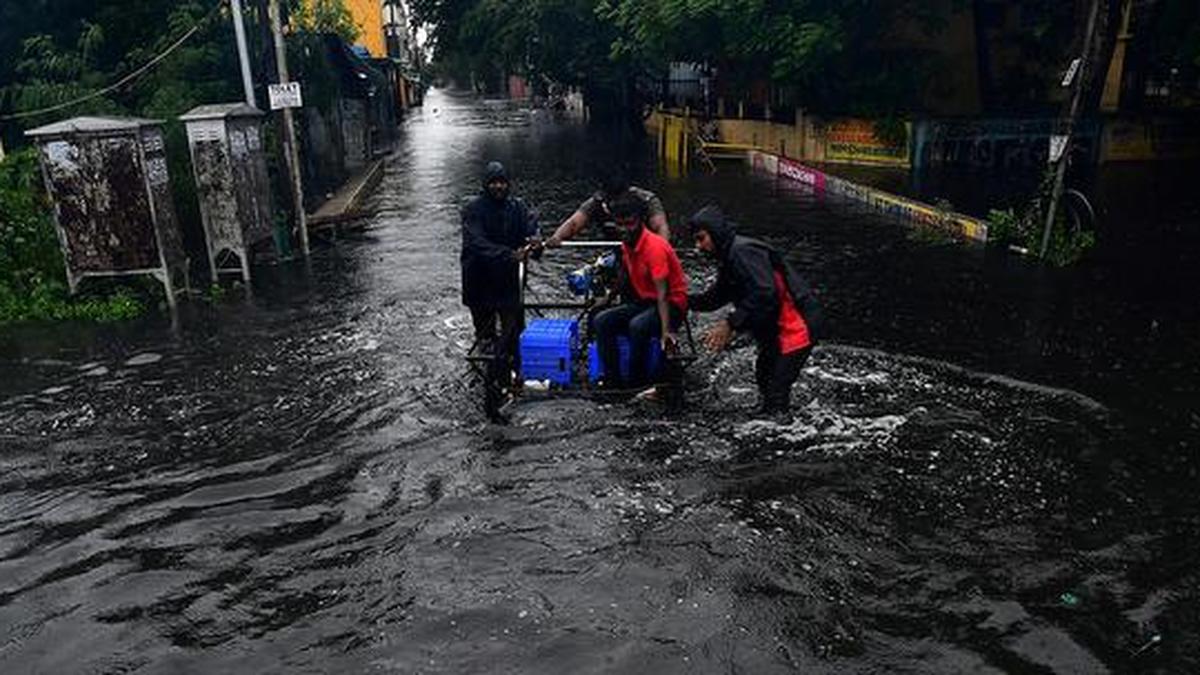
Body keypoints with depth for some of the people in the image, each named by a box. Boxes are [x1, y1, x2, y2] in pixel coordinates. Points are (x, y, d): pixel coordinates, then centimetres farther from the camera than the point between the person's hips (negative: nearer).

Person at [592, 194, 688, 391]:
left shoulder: (655, 247, -21)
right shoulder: (627, 245, 4)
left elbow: (662, 293, -27)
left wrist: (666, 330, -33)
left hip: (672, 304, -8)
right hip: (643, 302, 8)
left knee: (638, 325, -36)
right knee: (601, 321, -11)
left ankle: (637, 384, -19)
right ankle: (613, 382, -9)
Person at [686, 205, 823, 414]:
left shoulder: (743, 252, -20)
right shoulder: (728, 258, 14)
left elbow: (764, 293, -29)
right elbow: (715, 297, 19)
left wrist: (731, 324, -27)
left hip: (795, 327, -11)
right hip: (776, 329, 11)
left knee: (776, 391, -13)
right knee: (764, 380, 25)